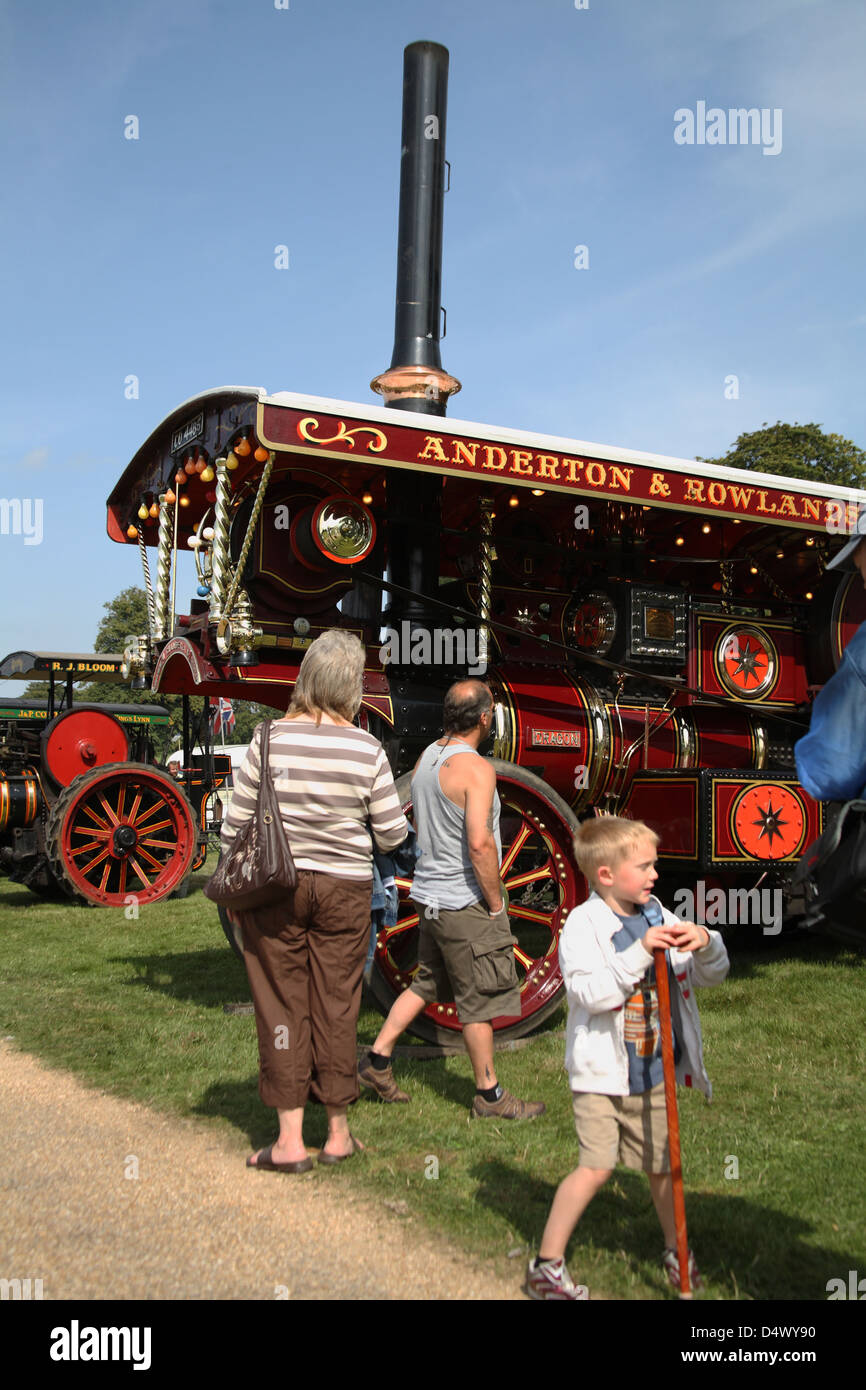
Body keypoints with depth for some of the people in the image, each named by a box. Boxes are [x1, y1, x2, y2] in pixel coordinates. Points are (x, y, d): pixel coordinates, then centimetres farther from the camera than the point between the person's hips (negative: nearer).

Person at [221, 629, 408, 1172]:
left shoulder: (270, 739, -9)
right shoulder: (367, 749, -9)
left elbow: (236, 822, -4)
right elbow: (392, 834, -4)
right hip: (343, 888, 1)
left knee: (282, 1006, 9)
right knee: (337, 1007, 12)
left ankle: (290, 1140, 13)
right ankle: (339, 1133, 24)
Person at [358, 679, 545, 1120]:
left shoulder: (426, 757, 7)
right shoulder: (476, 768, -19)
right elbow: (479, 843, -26)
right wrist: (496, 903, -14)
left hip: (429, 893, 8)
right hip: (465, 901, -8)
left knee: (426, 983, 21)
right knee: (479, 1000, 4)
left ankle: (377, 1062, 24)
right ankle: (489, 1096, 16)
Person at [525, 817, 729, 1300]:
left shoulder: (660, 918, 2)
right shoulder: (583, 924, -13)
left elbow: (712, 975, 7)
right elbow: (588, 992, -25)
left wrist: (706, 944, -15)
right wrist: (639, 953, -29)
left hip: (654, 1073, 5)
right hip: (603, 1074, -5)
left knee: (662, 1164, 16)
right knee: (596, 1168, -8)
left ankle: (677, 1249, 40)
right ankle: (547, 1264, 7)